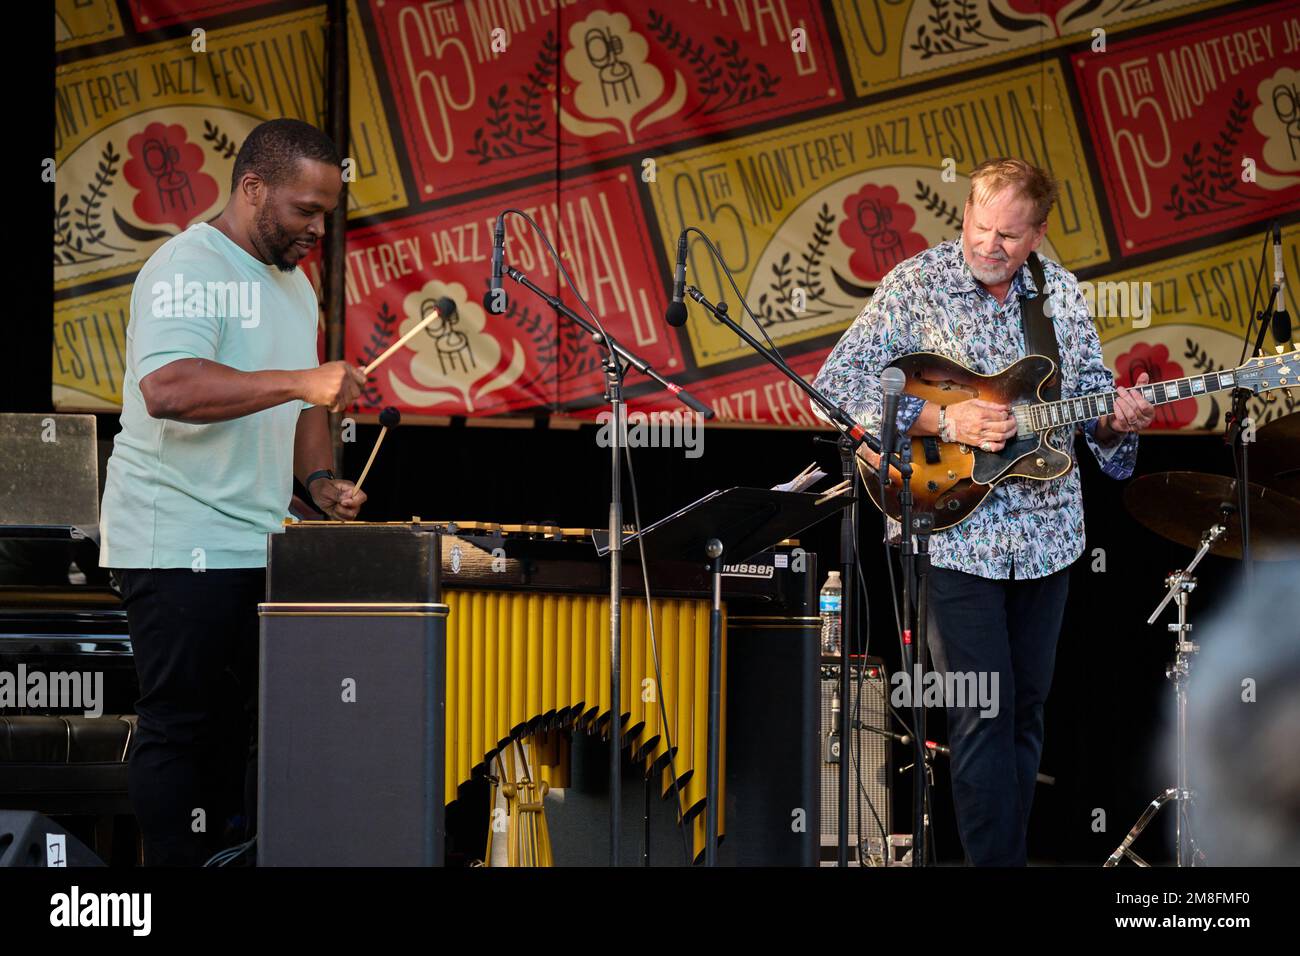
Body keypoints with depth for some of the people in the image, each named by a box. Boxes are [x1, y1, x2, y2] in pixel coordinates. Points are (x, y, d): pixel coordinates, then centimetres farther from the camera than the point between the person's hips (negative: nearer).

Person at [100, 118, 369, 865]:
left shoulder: (294, 285, 18)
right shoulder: (188, 270, -12)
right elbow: (168, 389, -28)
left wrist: (318, 478, 7)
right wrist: (300, 380, -32)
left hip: (257, 547, 9)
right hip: (181, 551, -9)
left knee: (235, 730, 9)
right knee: (182, 731, -7)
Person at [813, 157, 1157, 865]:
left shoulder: (1060, 291, 5)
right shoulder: (915, 286, -9)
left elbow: (1089, 389, 14)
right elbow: (836, 384, -14)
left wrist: (1116, 416, -10)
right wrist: (944, 421, -23)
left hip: (1045, 533, 5)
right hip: (954, 533, -5)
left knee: (1027, 708, 11)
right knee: (983, 712, -9)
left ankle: (1010, 852, 22)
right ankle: (995, 862, -6)